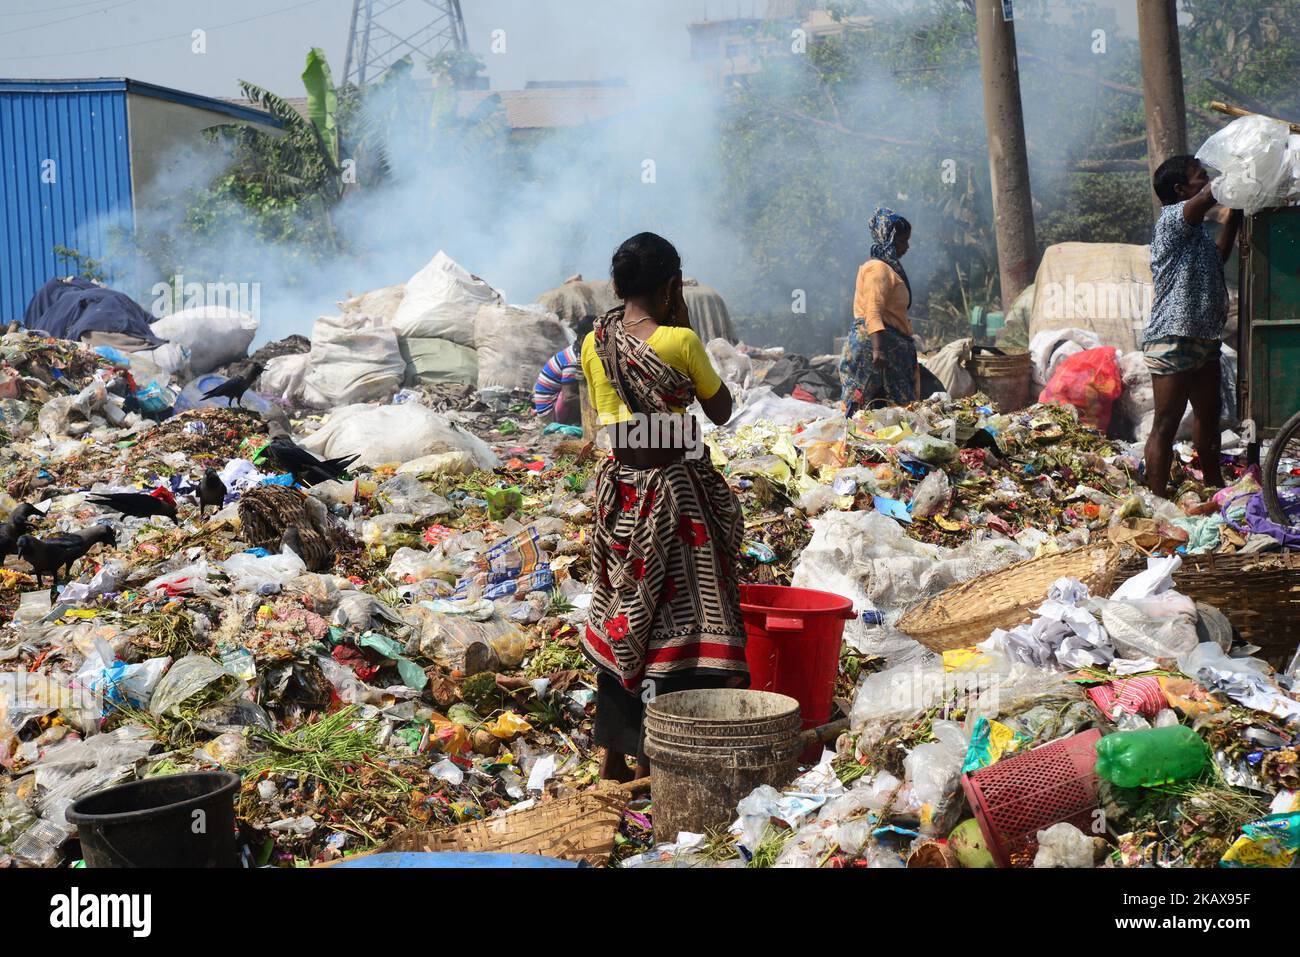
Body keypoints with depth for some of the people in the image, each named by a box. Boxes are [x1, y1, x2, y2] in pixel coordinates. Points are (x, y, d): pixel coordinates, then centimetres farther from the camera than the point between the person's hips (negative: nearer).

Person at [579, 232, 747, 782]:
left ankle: (613, 754, 25)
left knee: (622, 614, 16)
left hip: (619, 490, 6)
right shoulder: (680, 343, -14)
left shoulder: (594, 345, 0)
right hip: (677, 490, -5)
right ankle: (652, 757, 5)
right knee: (679, 614, 3)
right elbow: (722, 410, -1)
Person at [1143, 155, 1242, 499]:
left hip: (1203, 339, 10)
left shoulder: (1197, 229, 20)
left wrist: (1235, 213, 28)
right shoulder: (1172, 217, -11)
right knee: (1166, 423, -9)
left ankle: (1213, 484, 36)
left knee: (1208, 414, 21)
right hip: (1172, 340, -10)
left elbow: (1217, 256, 35)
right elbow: (1211, 194, -28)